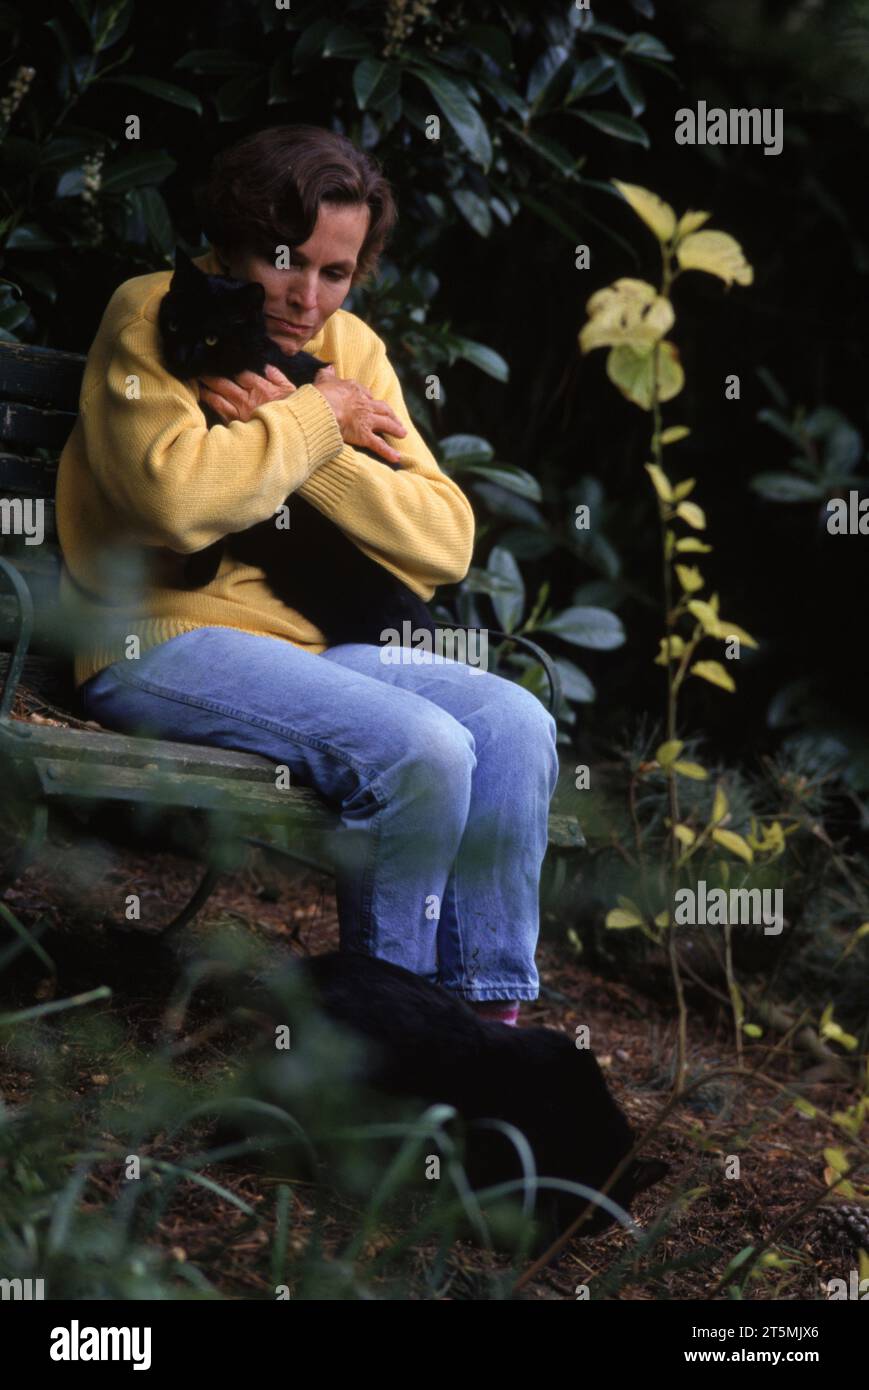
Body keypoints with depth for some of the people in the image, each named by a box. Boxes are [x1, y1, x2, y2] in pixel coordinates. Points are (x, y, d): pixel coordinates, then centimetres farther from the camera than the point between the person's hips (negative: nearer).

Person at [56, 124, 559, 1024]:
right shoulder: (153, 317, -6)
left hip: (306, 640, 7)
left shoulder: (348, 347, 11)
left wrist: (295, 439, -14)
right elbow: (178, 496, -27)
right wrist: (319, 418, -13)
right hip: (159, 640, -7)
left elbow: (446, 543, -3)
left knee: (513, 724, -11)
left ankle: (485, 1014, -6)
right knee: (421, 751, -24)